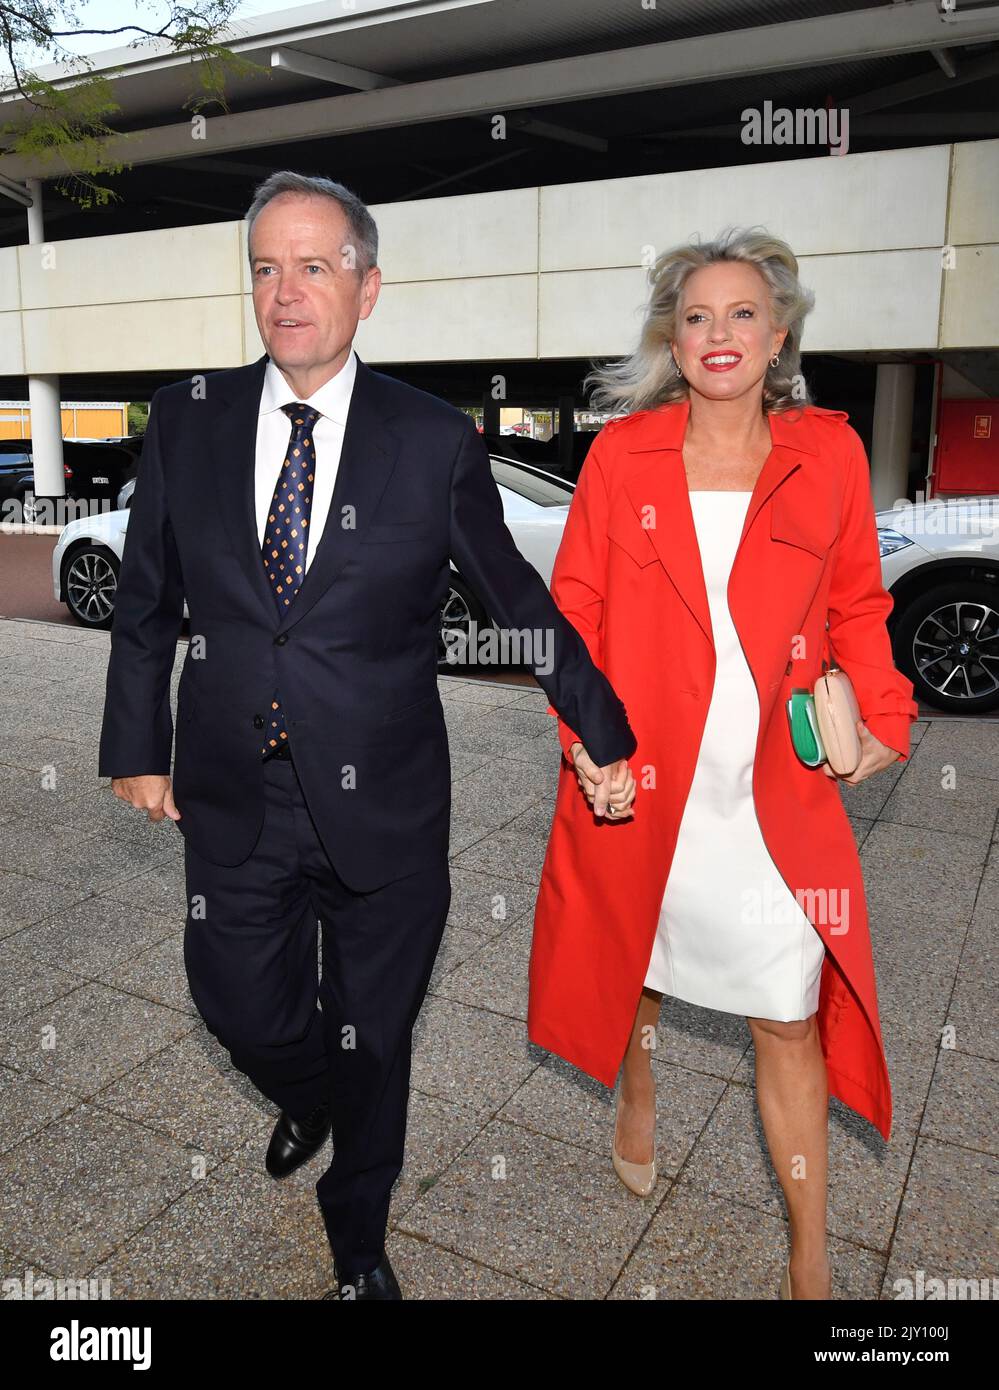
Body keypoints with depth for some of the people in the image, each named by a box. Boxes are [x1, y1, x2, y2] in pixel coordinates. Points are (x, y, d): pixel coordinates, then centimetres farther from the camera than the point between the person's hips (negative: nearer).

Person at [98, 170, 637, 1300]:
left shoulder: (436, 441, -6)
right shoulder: (188, 419, 1)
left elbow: (517, 600, 1)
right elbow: (145, 599, 8)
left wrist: (608, 736, 3)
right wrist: (136, 746, 8)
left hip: (382, 810, -2)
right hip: (234, 800, 2)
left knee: (372, 1039, 14)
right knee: (242, 1011, 17)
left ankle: (358, 1235, 45)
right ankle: (309, 1101, 56)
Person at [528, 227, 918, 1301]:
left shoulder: (829, 450, 3)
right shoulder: (622, 452, 0)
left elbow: (856, 604, 9)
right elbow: (573, 602, 1)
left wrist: (881, 717, -5)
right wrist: (584, 730, -11)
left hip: (777, 790, 0)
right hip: (640, 777, 1)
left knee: (791, 1018, 5)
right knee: (632, 958, 20)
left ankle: (810, 1262, 25)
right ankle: (637, 1103, 53)